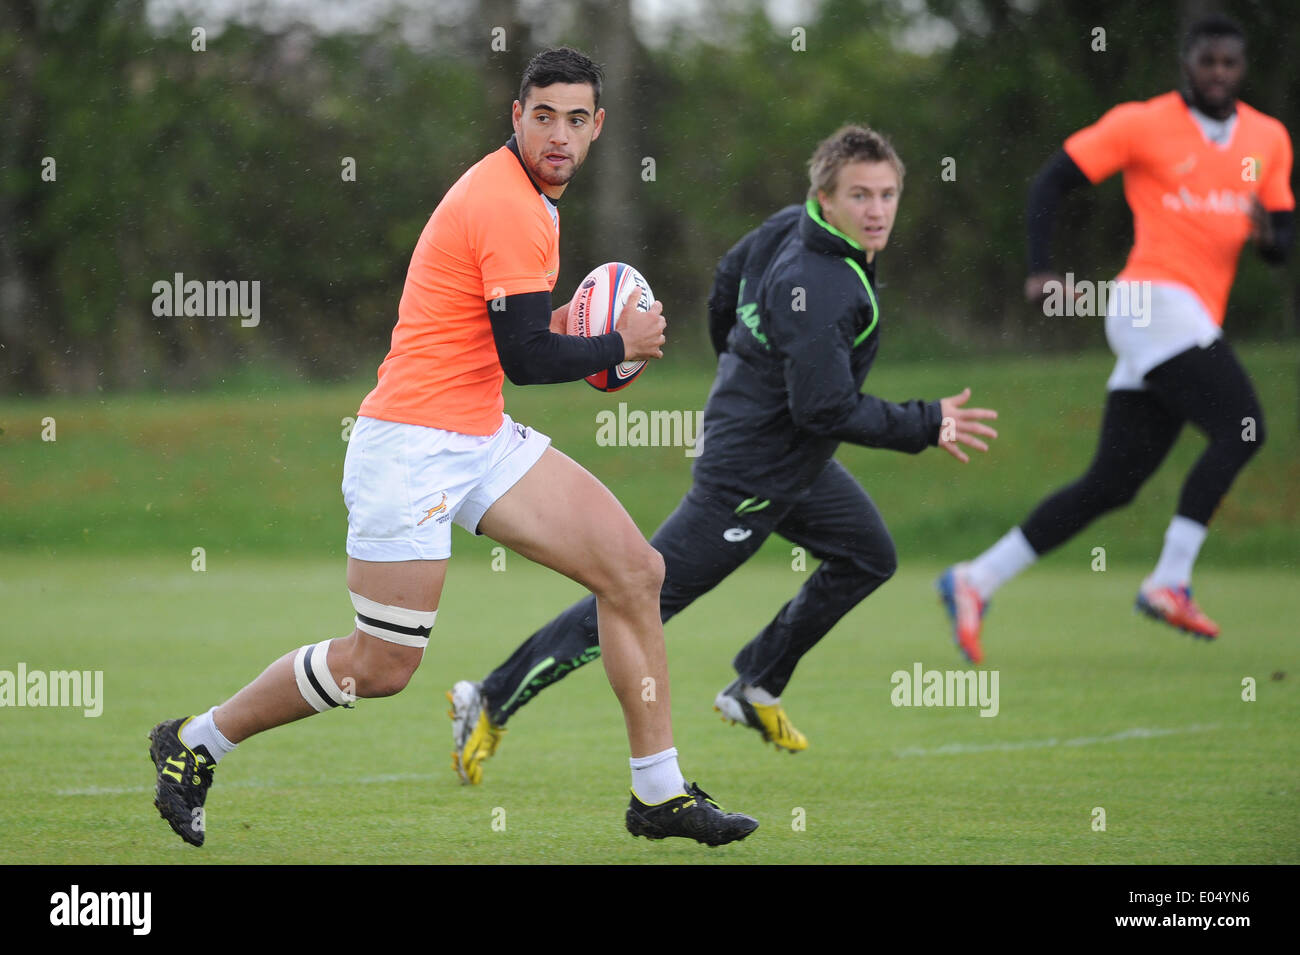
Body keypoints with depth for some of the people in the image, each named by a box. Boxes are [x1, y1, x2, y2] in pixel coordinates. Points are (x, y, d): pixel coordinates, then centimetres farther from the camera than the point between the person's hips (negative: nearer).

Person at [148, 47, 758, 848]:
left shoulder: (520, 194, 13)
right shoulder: (512, 210, -19)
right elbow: (525, 358, -20)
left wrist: (556, 326, 10)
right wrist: (620, 345, -6)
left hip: (481, 438, 10)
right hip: (414, 447, -10)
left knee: (636, 571, 0)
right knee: (382, 668, -5)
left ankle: (660, 795, 6)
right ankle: (195, 743, 15)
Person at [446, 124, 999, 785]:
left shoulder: (790, 227, -2)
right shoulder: (814, 287, -31)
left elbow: (727, 280, 15)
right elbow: (826, 409, -32)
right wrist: (927, 427, -23)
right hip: (749, 479, -10)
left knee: (868, 557, 20)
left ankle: (755, 688, 27)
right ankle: (491, 703, 3)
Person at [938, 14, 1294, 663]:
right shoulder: (1142, 124, -1)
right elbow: (1051, 180, 2)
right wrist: (1039, 270, -9)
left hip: (1195, 326, 6)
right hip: (1156, 298, -6)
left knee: (1111, 485, 3)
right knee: (1241, 428, -22)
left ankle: (974, 582, 7)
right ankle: (1169, 584, -20)